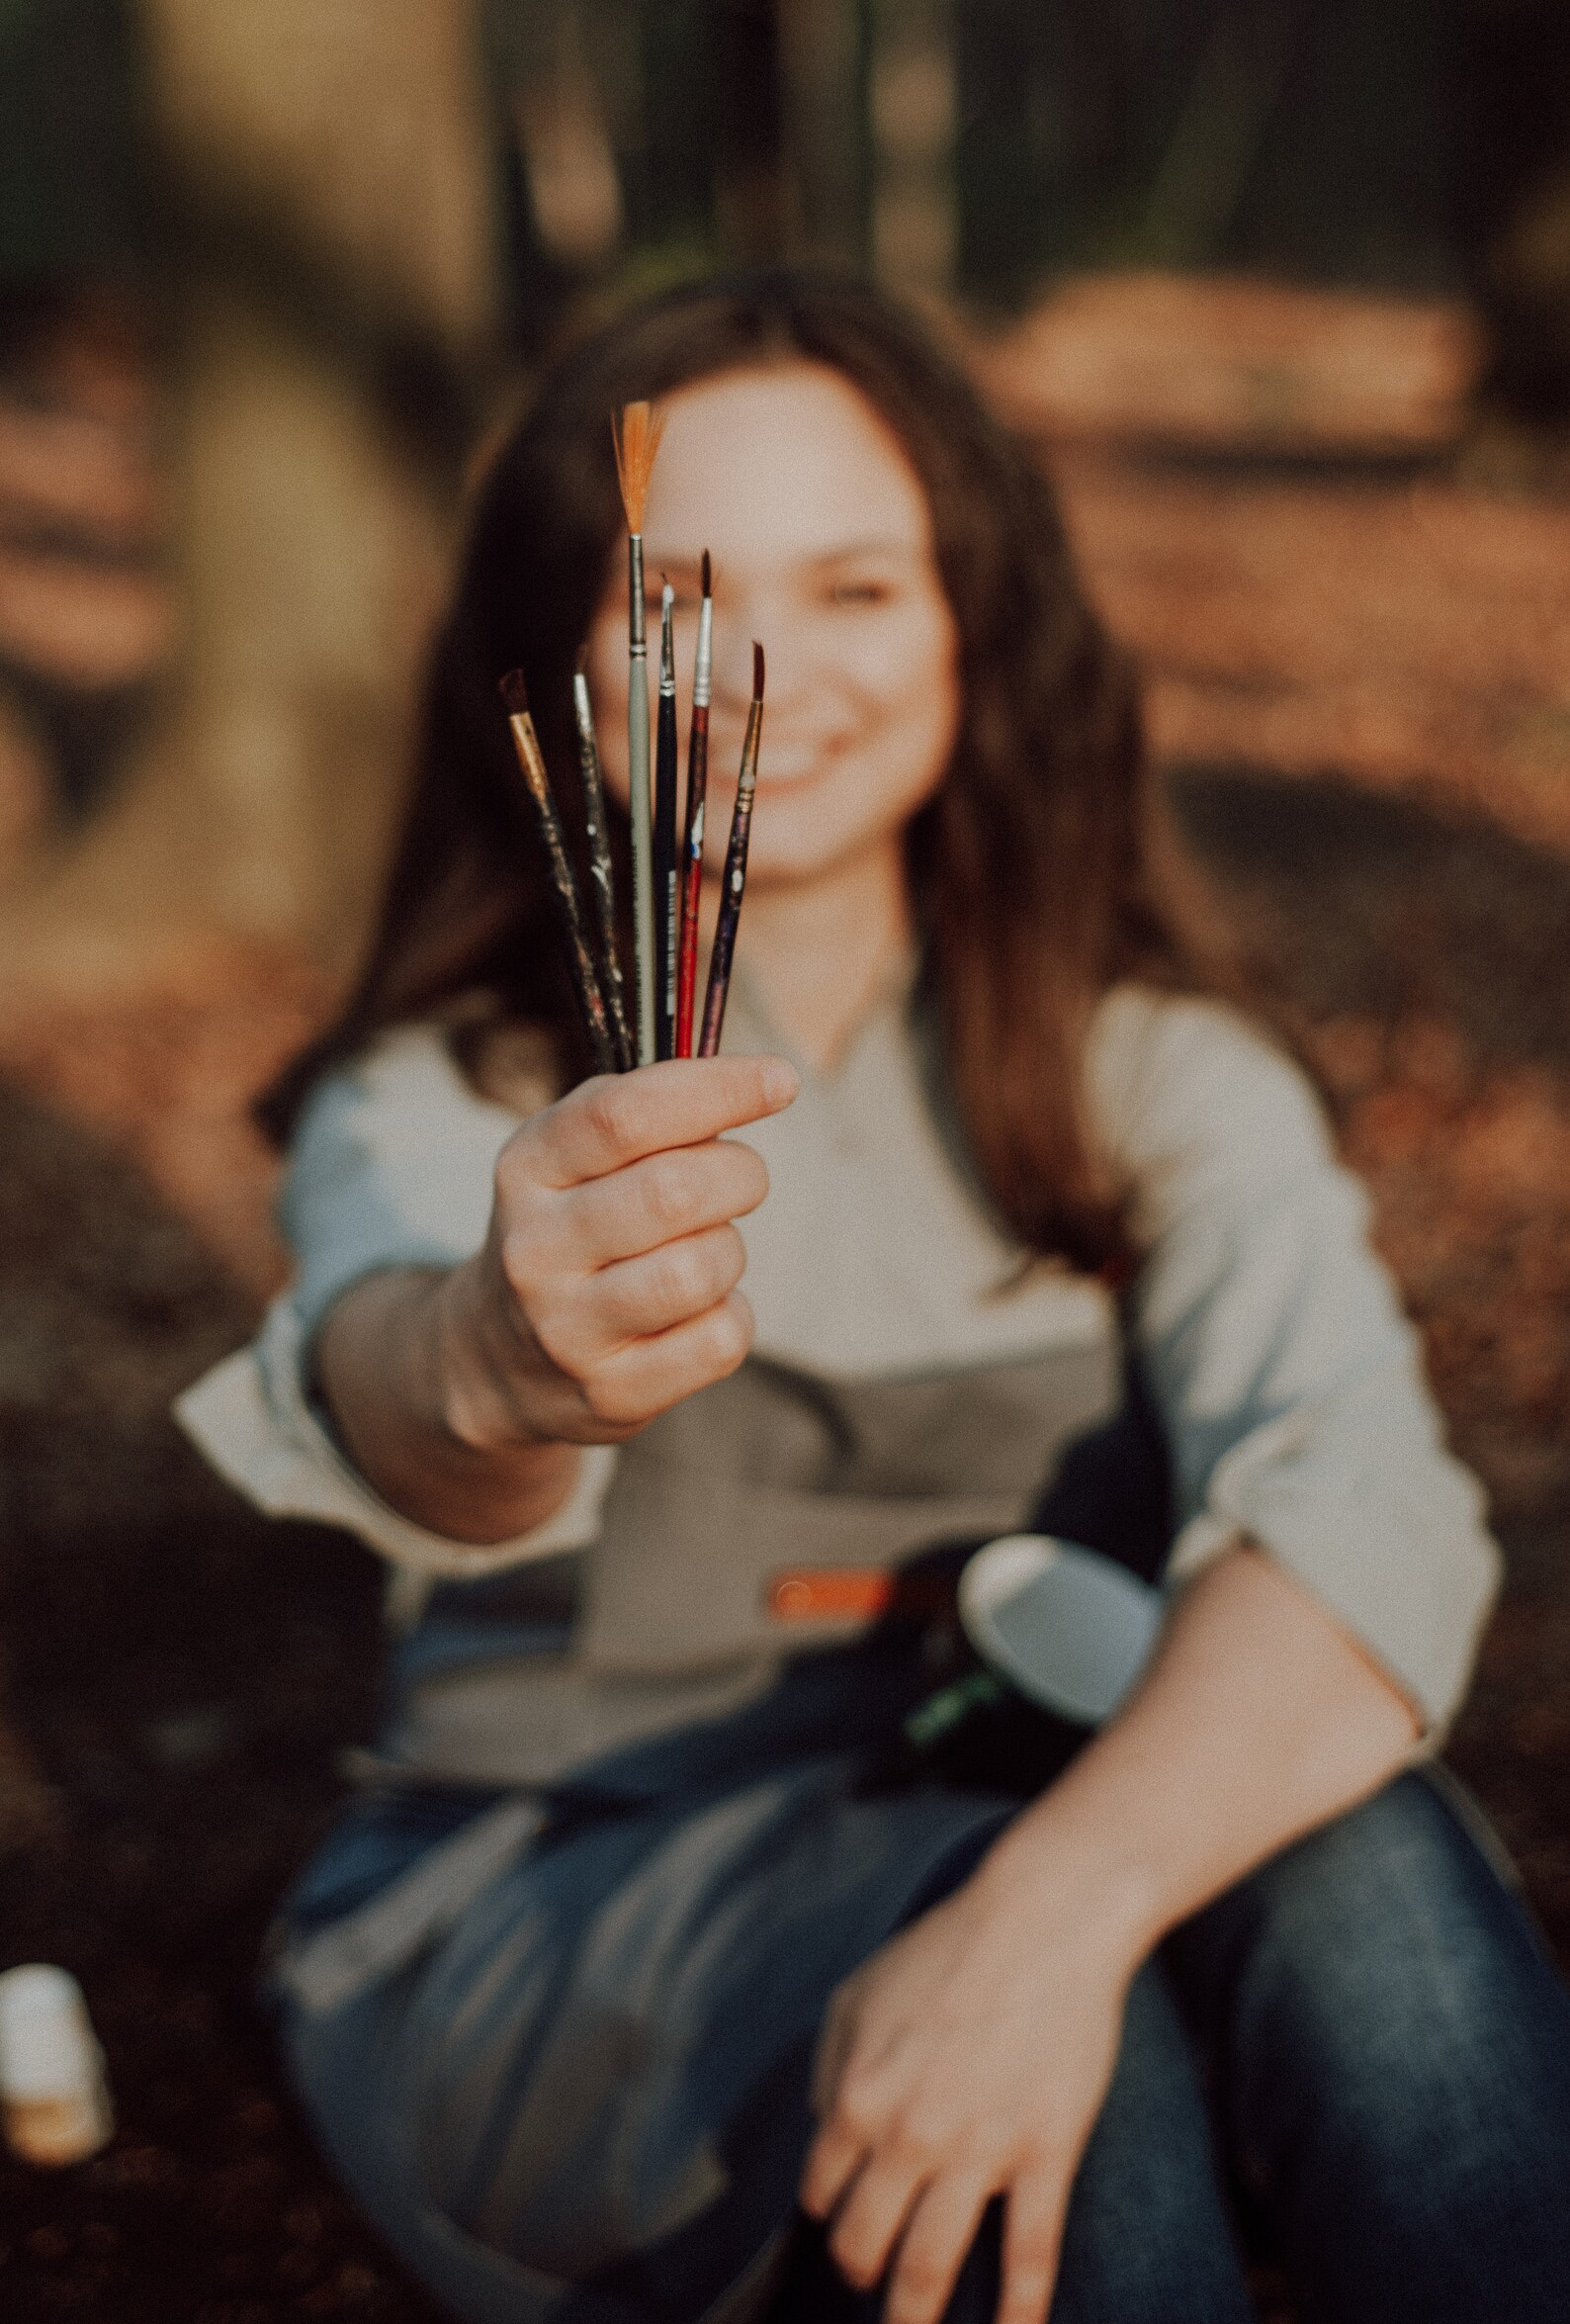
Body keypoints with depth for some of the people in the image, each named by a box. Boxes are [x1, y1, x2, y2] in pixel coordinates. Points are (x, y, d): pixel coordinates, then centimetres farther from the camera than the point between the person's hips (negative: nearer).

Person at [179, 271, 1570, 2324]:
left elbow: (1380, 1531, -19)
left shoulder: (1156, 1080, -1)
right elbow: (390, 1371, -30)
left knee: (1351, 1861, -29)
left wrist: (1062, 1905, -36)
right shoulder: (447, 1104, -5)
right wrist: (496, 1367, -54)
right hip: (540, 1976, -1)